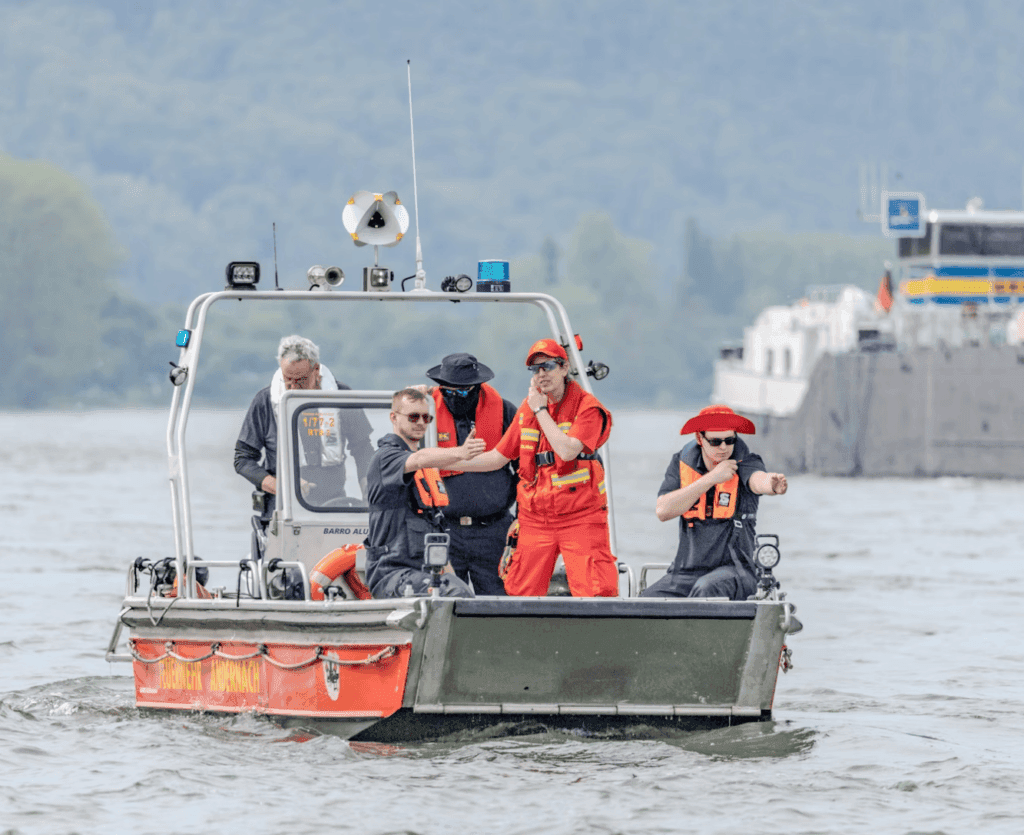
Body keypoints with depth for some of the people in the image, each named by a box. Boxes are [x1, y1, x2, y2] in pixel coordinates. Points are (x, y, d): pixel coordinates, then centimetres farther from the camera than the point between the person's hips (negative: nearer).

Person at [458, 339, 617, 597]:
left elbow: (567, 450, -22)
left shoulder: (587, 408, -6)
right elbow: (498, 457, 17)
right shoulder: (528, 407, 12)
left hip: (579, 518, -5)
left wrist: (540, 411, -11)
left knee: (595, 594, -15)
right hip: (535, 522, 5)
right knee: (521, 595, 1)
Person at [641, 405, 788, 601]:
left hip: (733, 570, -3)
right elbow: (663, 511, -9)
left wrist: (772, 484, -54)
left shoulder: (745, 464, -3)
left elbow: (758, 480, -28)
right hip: (685, 573, 3)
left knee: (707, 588, -37)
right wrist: (711, 478, -13)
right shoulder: (681, 463, 5)